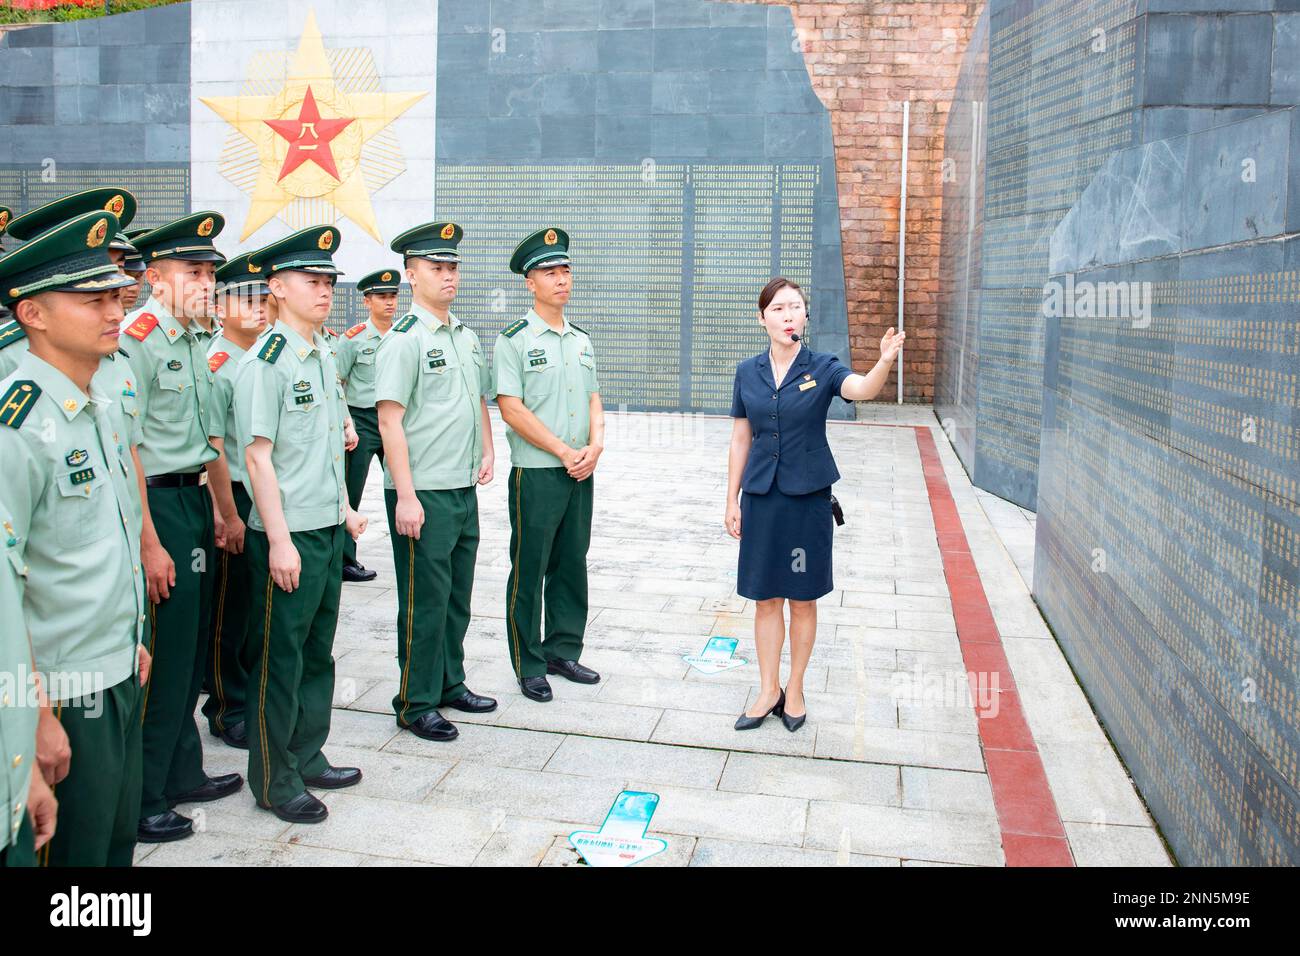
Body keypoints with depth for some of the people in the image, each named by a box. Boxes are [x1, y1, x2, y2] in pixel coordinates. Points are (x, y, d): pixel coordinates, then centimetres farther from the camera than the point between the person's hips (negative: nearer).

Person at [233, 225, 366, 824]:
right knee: (280, 659, 4)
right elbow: (258, 457, -16)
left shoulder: (324, 355, 11)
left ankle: (307, 757, 32)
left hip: (329, 528, 8)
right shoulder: (265, 362, -13)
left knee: (318, 651, 17)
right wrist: (279, 541, -18)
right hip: (288, 535, -8)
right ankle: (275, 781, 18)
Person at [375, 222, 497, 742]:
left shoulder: (467, 336, 12)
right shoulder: (404, 338, -11)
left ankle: (450, 683, 31)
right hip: (423, 493, -7)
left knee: (457, 595, 16)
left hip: (464, 489, 8)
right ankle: (416, 703, 14)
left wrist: (487, 452, 10)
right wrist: (405, 496, -19)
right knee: (425, 600, 1)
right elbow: (390, 421, -16)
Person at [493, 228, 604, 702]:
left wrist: (595, 445, -4)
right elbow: (511, 408, -13)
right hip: (536, 473, -6)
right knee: (529, 571, 1)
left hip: (581, 472, 6)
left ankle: (563, 651, 27)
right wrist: (565, 452, -14)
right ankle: (529, 667, 13)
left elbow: (593, 398, 15)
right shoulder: (514, 340, -7)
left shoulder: (582, 340, 13)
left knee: (572, 565, 13)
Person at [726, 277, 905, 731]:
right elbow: (740, 440, 7)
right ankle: (769, 691, 23)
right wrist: (732, 500, 5)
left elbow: (862, 389, -27)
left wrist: (885, 361, -48)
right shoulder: (747, 372, 2)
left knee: (802, 600, 8)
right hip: (761, 497, 2)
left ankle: (795, 690, 25)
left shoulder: (823, 367, -6)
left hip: (808, 496, -2)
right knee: (766, 599, 9)